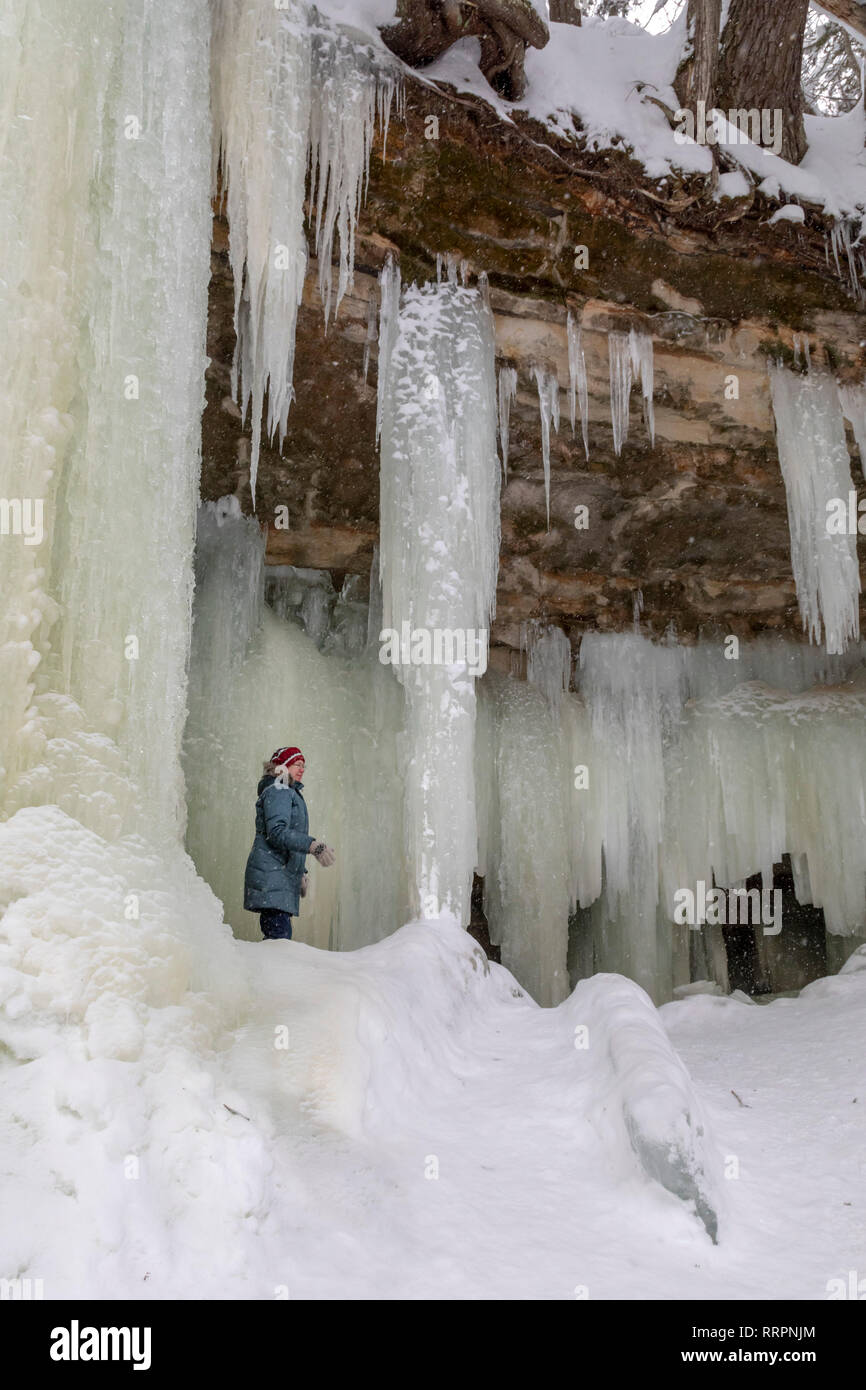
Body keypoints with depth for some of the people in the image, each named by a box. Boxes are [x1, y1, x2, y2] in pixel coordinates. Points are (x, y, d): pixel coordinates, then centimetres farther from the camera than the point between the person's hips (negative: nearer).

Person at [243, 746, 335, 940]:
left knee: (277, 934, 4)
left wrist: (301, 872, 27)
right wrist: (313, 845, -27)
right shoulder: (278, 791, -5)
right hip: (272, 875, -10)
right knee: (280, 934, -19)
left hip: (284, 878, 10)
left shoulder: (290, 793, 26)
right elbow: (277, 832, -19)